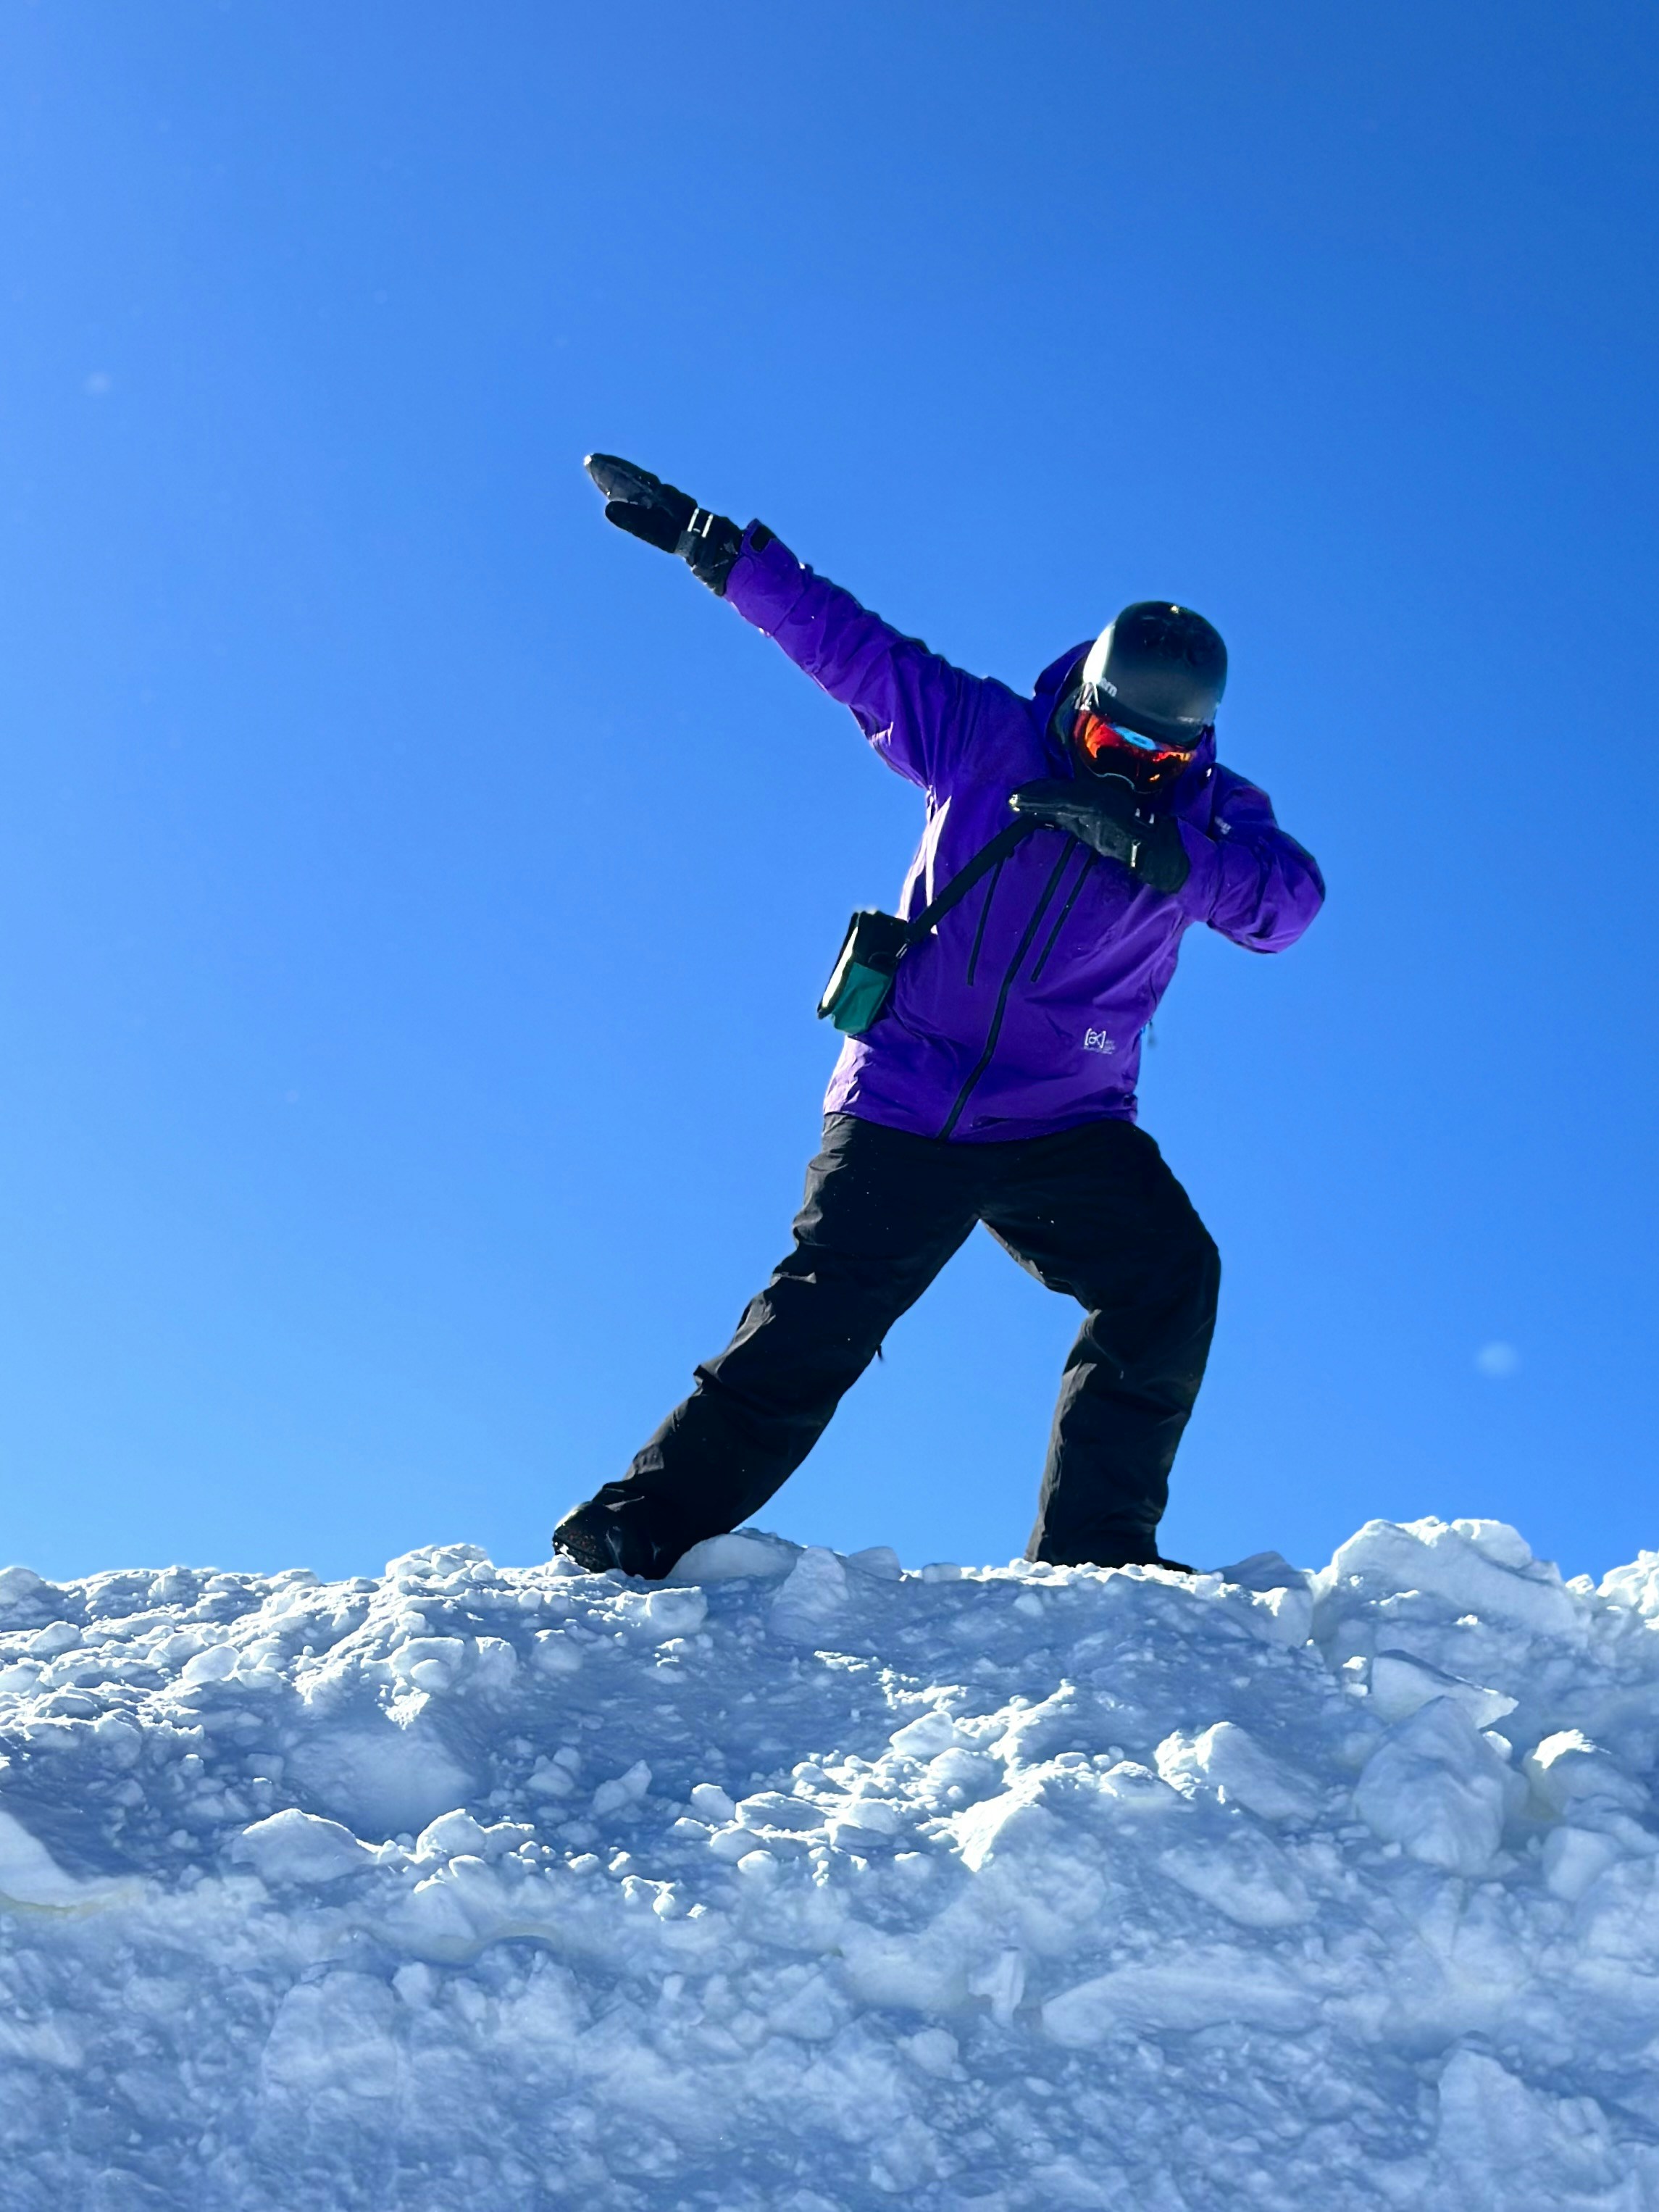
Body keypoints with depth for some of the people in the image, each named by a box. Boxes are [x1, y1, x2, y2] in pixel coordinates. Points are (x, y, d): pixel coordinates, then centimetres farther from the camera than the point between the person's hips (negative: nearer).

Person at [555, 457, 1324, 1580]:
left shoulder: (1211, 811, 3)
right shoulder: (985, 732, 2)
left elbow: (1289, 899, -16)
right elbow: (845, 636, 7)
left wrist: (1141, 833, -26)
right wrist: (704, 540, 5)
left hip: (1065, 1129, 2)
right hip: (903, 1102, -2)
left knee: (1173, 1274, -16)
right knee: (827, 1307, -14)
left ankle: (1092, 1552, -9)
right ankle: (651, 1523, -10)